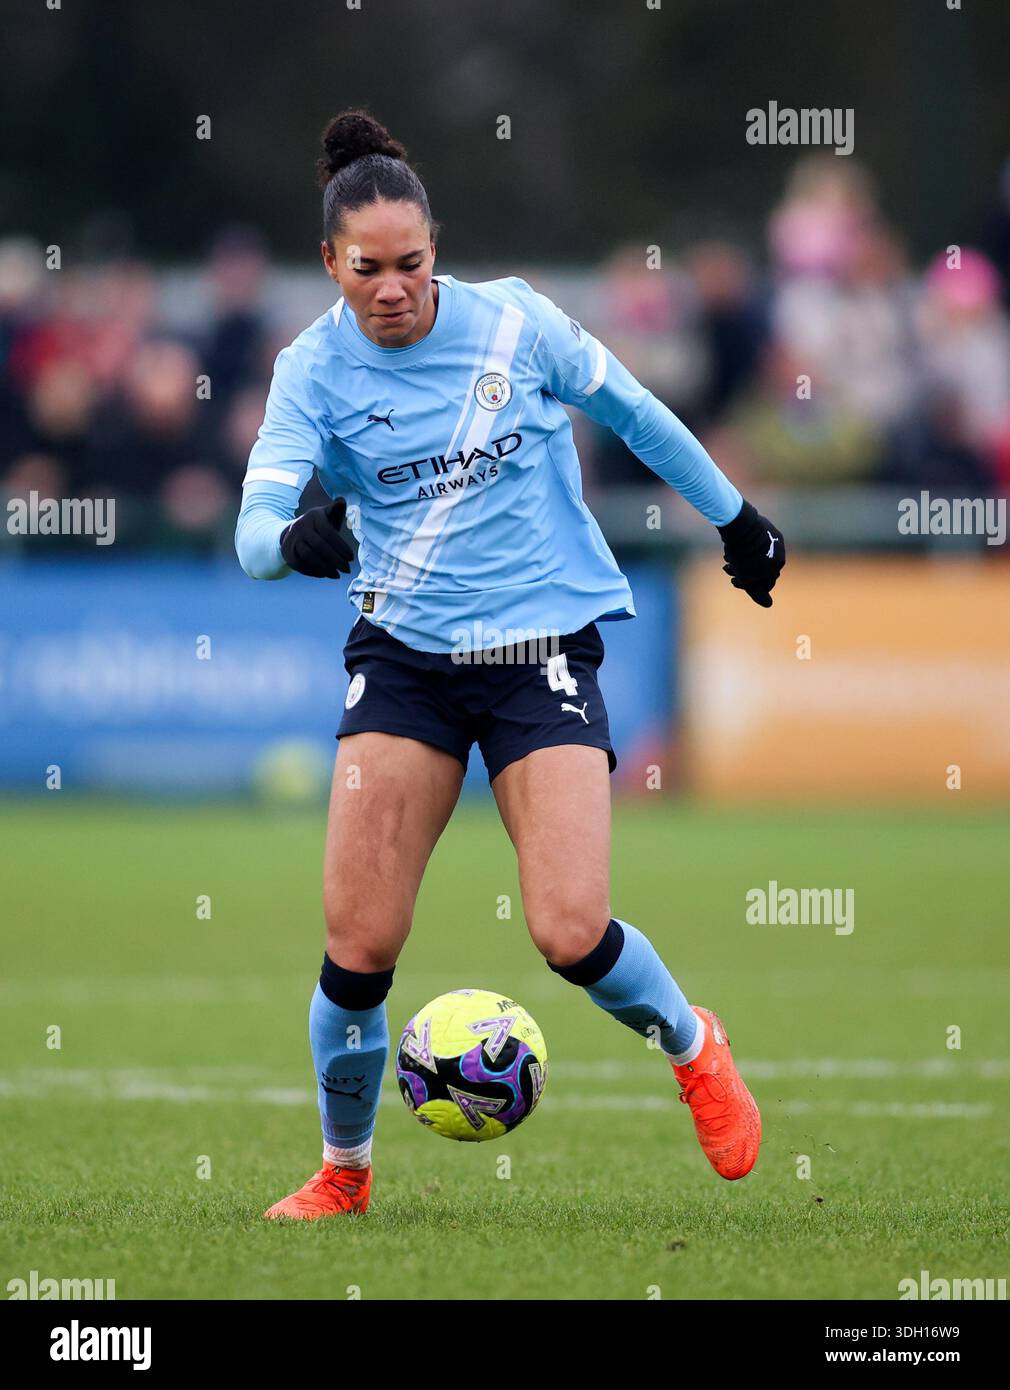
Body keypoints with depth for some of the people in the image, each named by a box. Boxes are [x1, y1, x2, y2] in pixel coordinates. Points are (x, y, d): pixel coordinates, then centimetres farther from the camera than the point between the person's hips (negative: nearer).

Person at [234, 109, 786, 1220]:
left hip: (545, 644, -1)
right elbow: (255, 528, -19)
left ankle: (692, 1044, 19)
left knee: (572, 933, -15)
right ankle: (344, 1171, 15)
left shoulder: (513, 322, -6)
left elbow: (634, 415, 11)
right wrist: (295, 538, -43)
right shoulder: (314, 369, -6)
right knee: (358, 945, -9)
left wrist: (734, 517, 21)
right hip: (402, 656, 1)